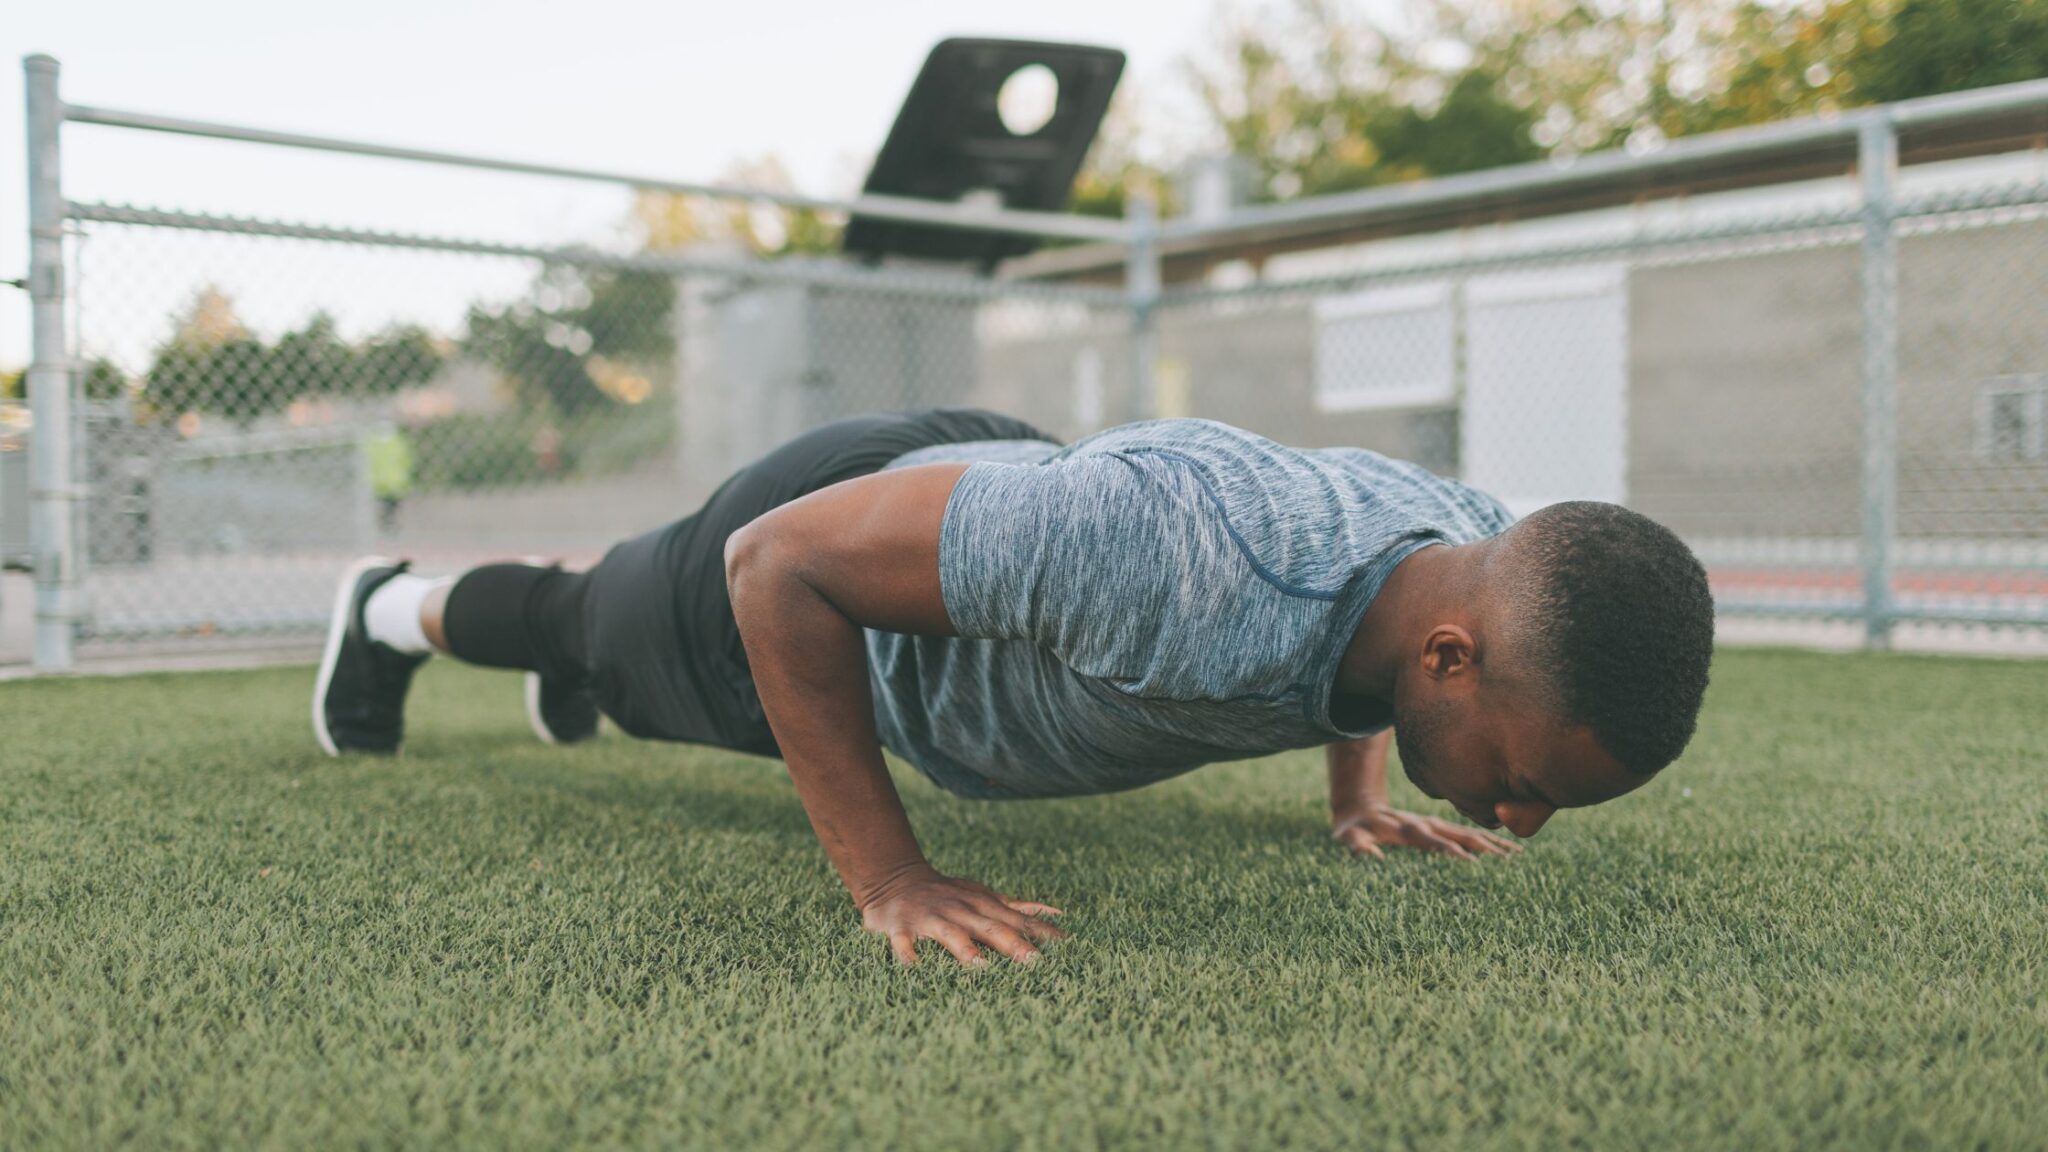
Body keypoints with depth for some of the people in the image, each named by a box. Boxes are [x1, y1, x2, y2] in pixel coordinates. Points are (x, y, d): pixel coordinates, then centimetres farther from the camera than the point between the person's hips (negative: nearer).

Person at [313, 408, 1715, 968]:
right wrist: (888, 878, -37)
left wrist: (1360, 796, -2)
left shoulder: (1495, 570, -26)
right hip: (815, 558, -5)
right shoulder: (1169, 563, -51)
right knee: (605, 639, 30)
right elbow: (778, 561, -39)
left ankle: (569, 645, 74)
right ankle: (395, 612, 63)